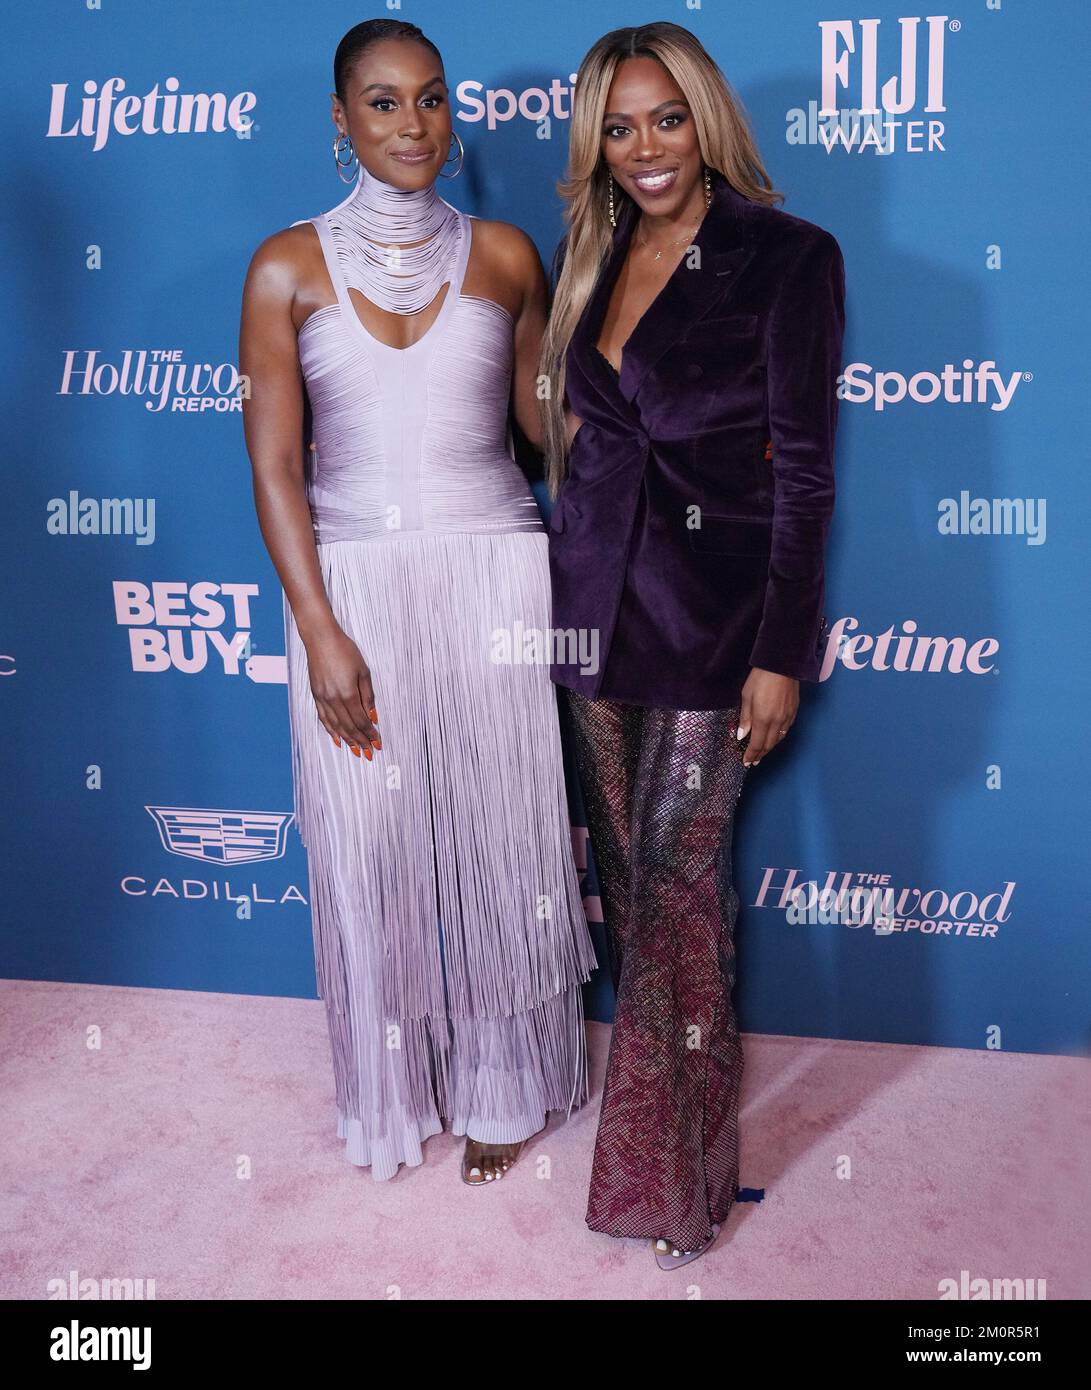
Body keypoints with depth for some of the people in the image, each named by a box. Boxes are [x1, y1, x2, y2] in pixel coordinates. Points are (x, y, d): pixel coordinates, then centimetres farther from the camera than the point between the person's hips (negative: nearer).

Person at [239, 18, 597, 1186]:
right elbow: (274, 464, -3)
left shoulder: (504, 255, 5)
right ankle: (395, 1086, 31)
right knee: (369, 847, 8)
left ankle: (500, 1085, 29)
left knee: (503, 837, 7)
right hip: (351, 584, 0)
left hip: (493, 576, 1)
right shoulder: (288, 268, 0)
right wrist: (320, 633, -11)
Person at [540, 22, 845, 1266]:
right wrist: (565, 579, 14)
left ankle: (673, 1163, 15)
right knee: (627, 864, 12)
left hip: (711, 608, -5)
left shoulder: (787, 258, -7)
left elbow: (803, 471, -10)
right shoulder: (587, 256, 10)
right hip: (593, 595, 6)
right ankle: (665, 1087, 32)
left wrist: (780, 653, -13)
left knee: (680, 868, -1)